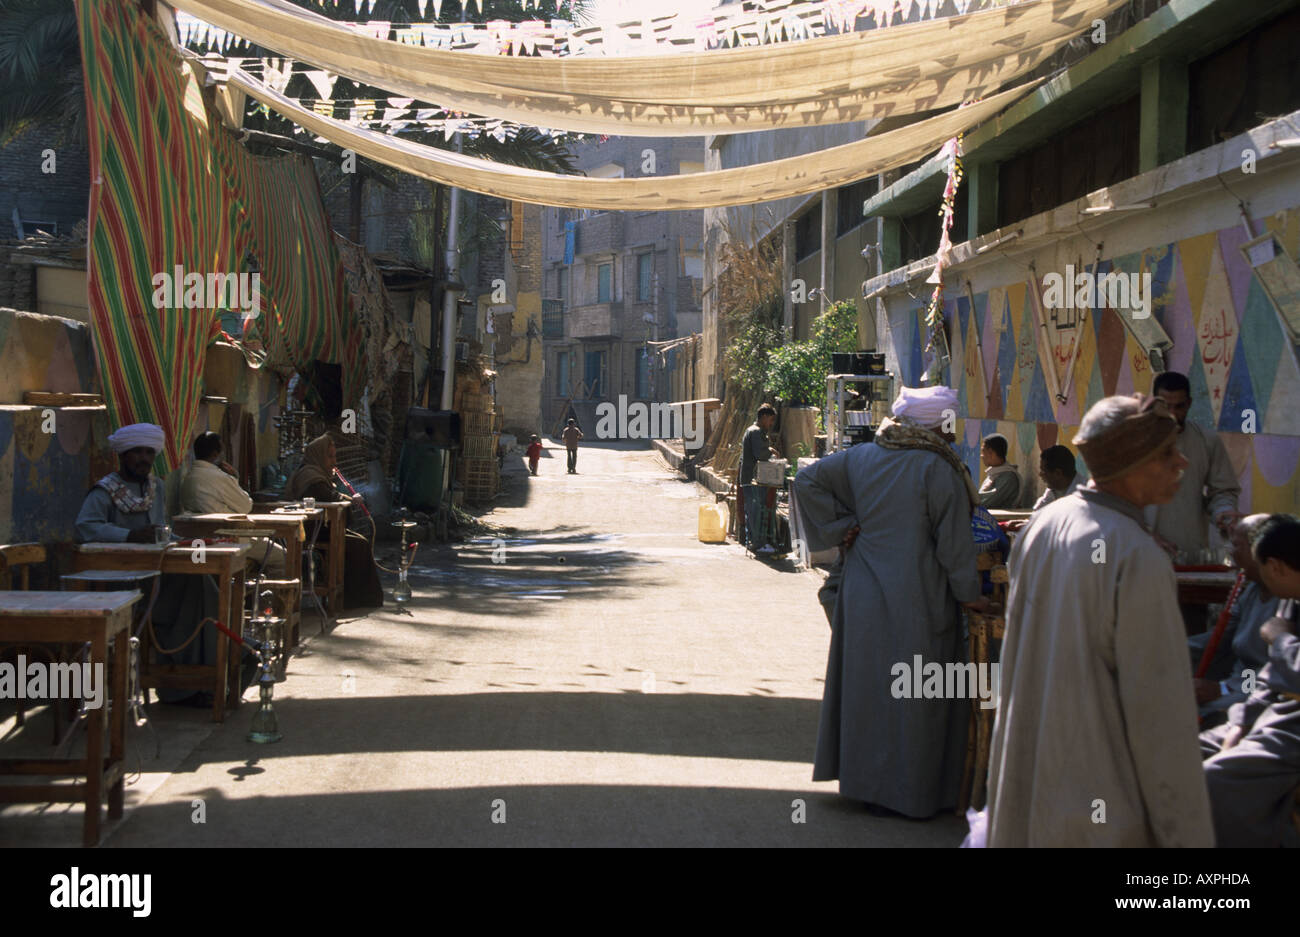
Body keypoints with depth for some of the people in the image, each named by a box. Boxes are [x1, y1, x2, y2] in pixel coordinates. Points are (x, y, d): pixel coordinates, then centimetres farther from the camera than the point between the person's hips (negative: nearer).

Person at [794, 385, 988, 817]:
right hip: (918, 601, -5)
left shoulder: (861, 458, 3)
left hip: (865, 596, 5)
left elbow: (807, 479, 5)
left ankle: (865, 780, 23)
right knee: (915, 693, 5)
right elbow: (954, 542, -11)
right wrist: (970, 596, 1)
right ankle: (912, 790, 12)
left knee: (868, 683, 14)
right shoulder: (940, 470, -13)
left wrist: (840, 526, 4)